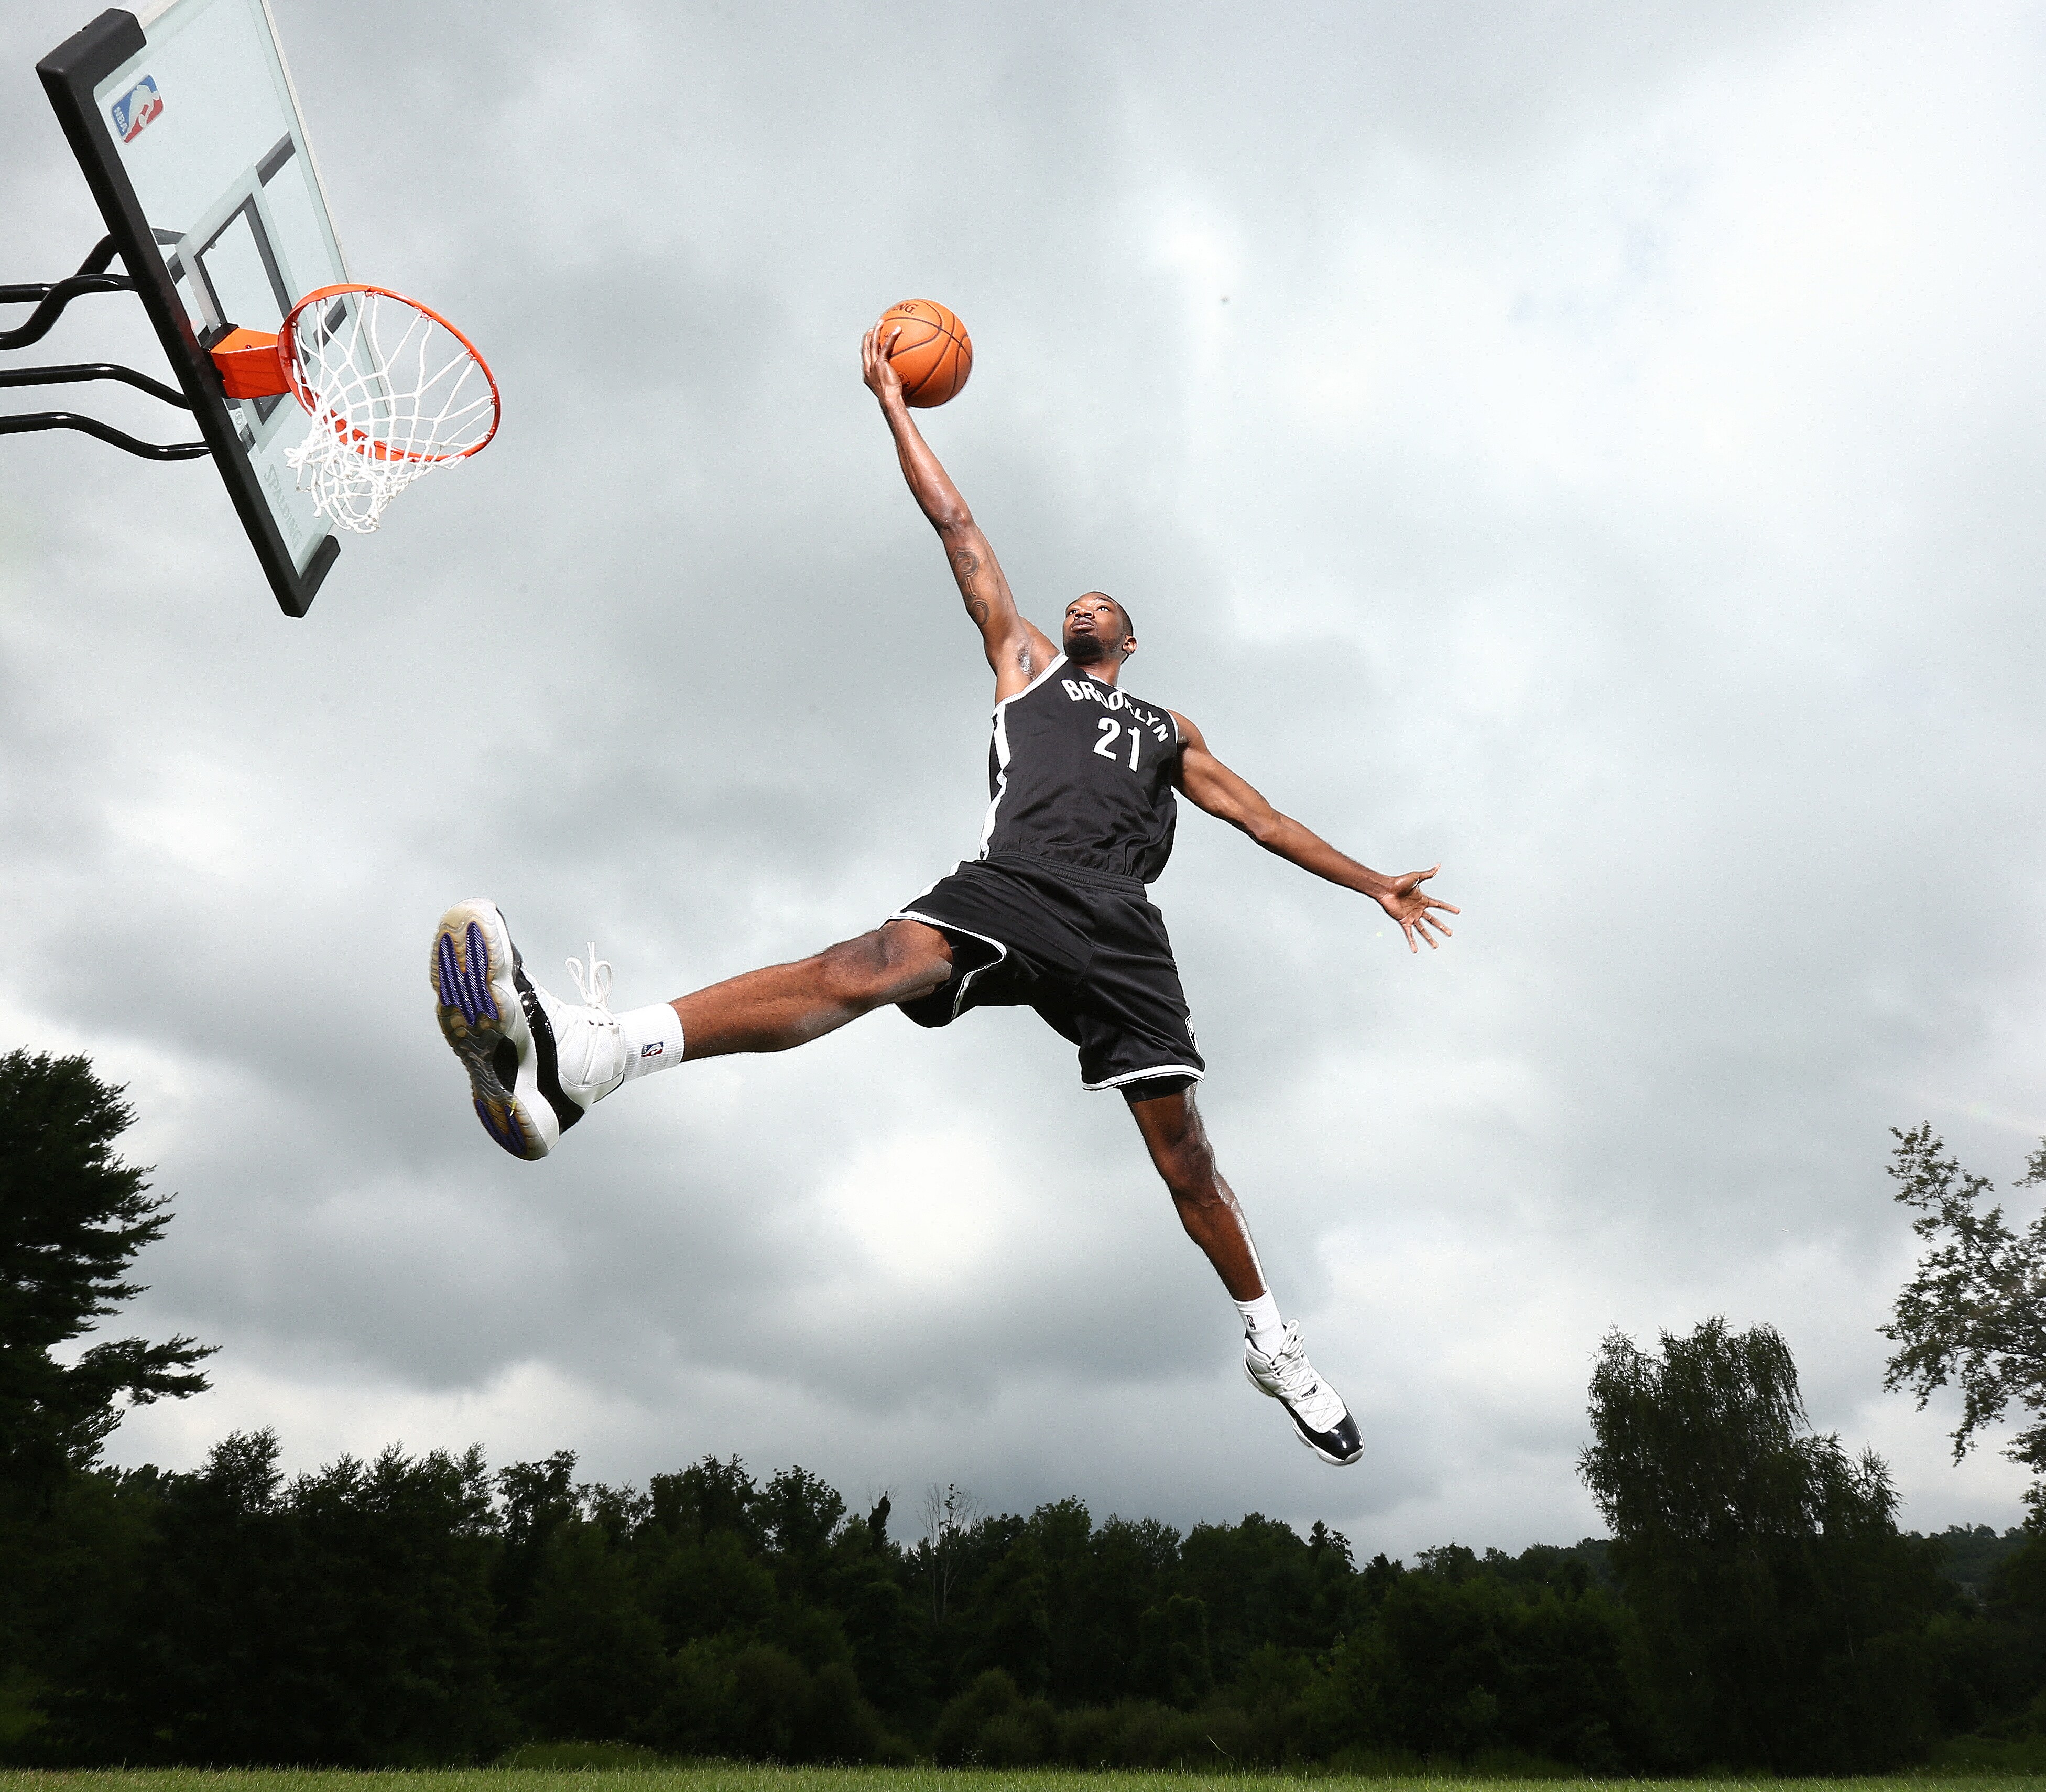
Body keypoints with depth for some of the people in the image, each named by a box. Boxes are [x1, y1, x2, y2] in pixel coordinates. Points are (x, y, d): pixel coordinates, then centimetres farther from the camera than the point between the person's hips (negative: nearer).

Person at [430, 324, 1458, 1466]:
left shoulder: (1168, 730, 33)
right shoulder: (1026, 659, 29)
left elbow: (1261, 817, 33)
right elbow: (960, 528, 29)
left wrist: (1374, 881, 32)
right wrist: (893, 400, 33)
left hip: (1117, 924, 2)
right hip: (1011, 883, -2)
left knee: (1181, 1146, -1)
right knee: (874, 962, -31)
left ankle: (1276, 1346, 18)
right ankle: (584, 1055, -51)